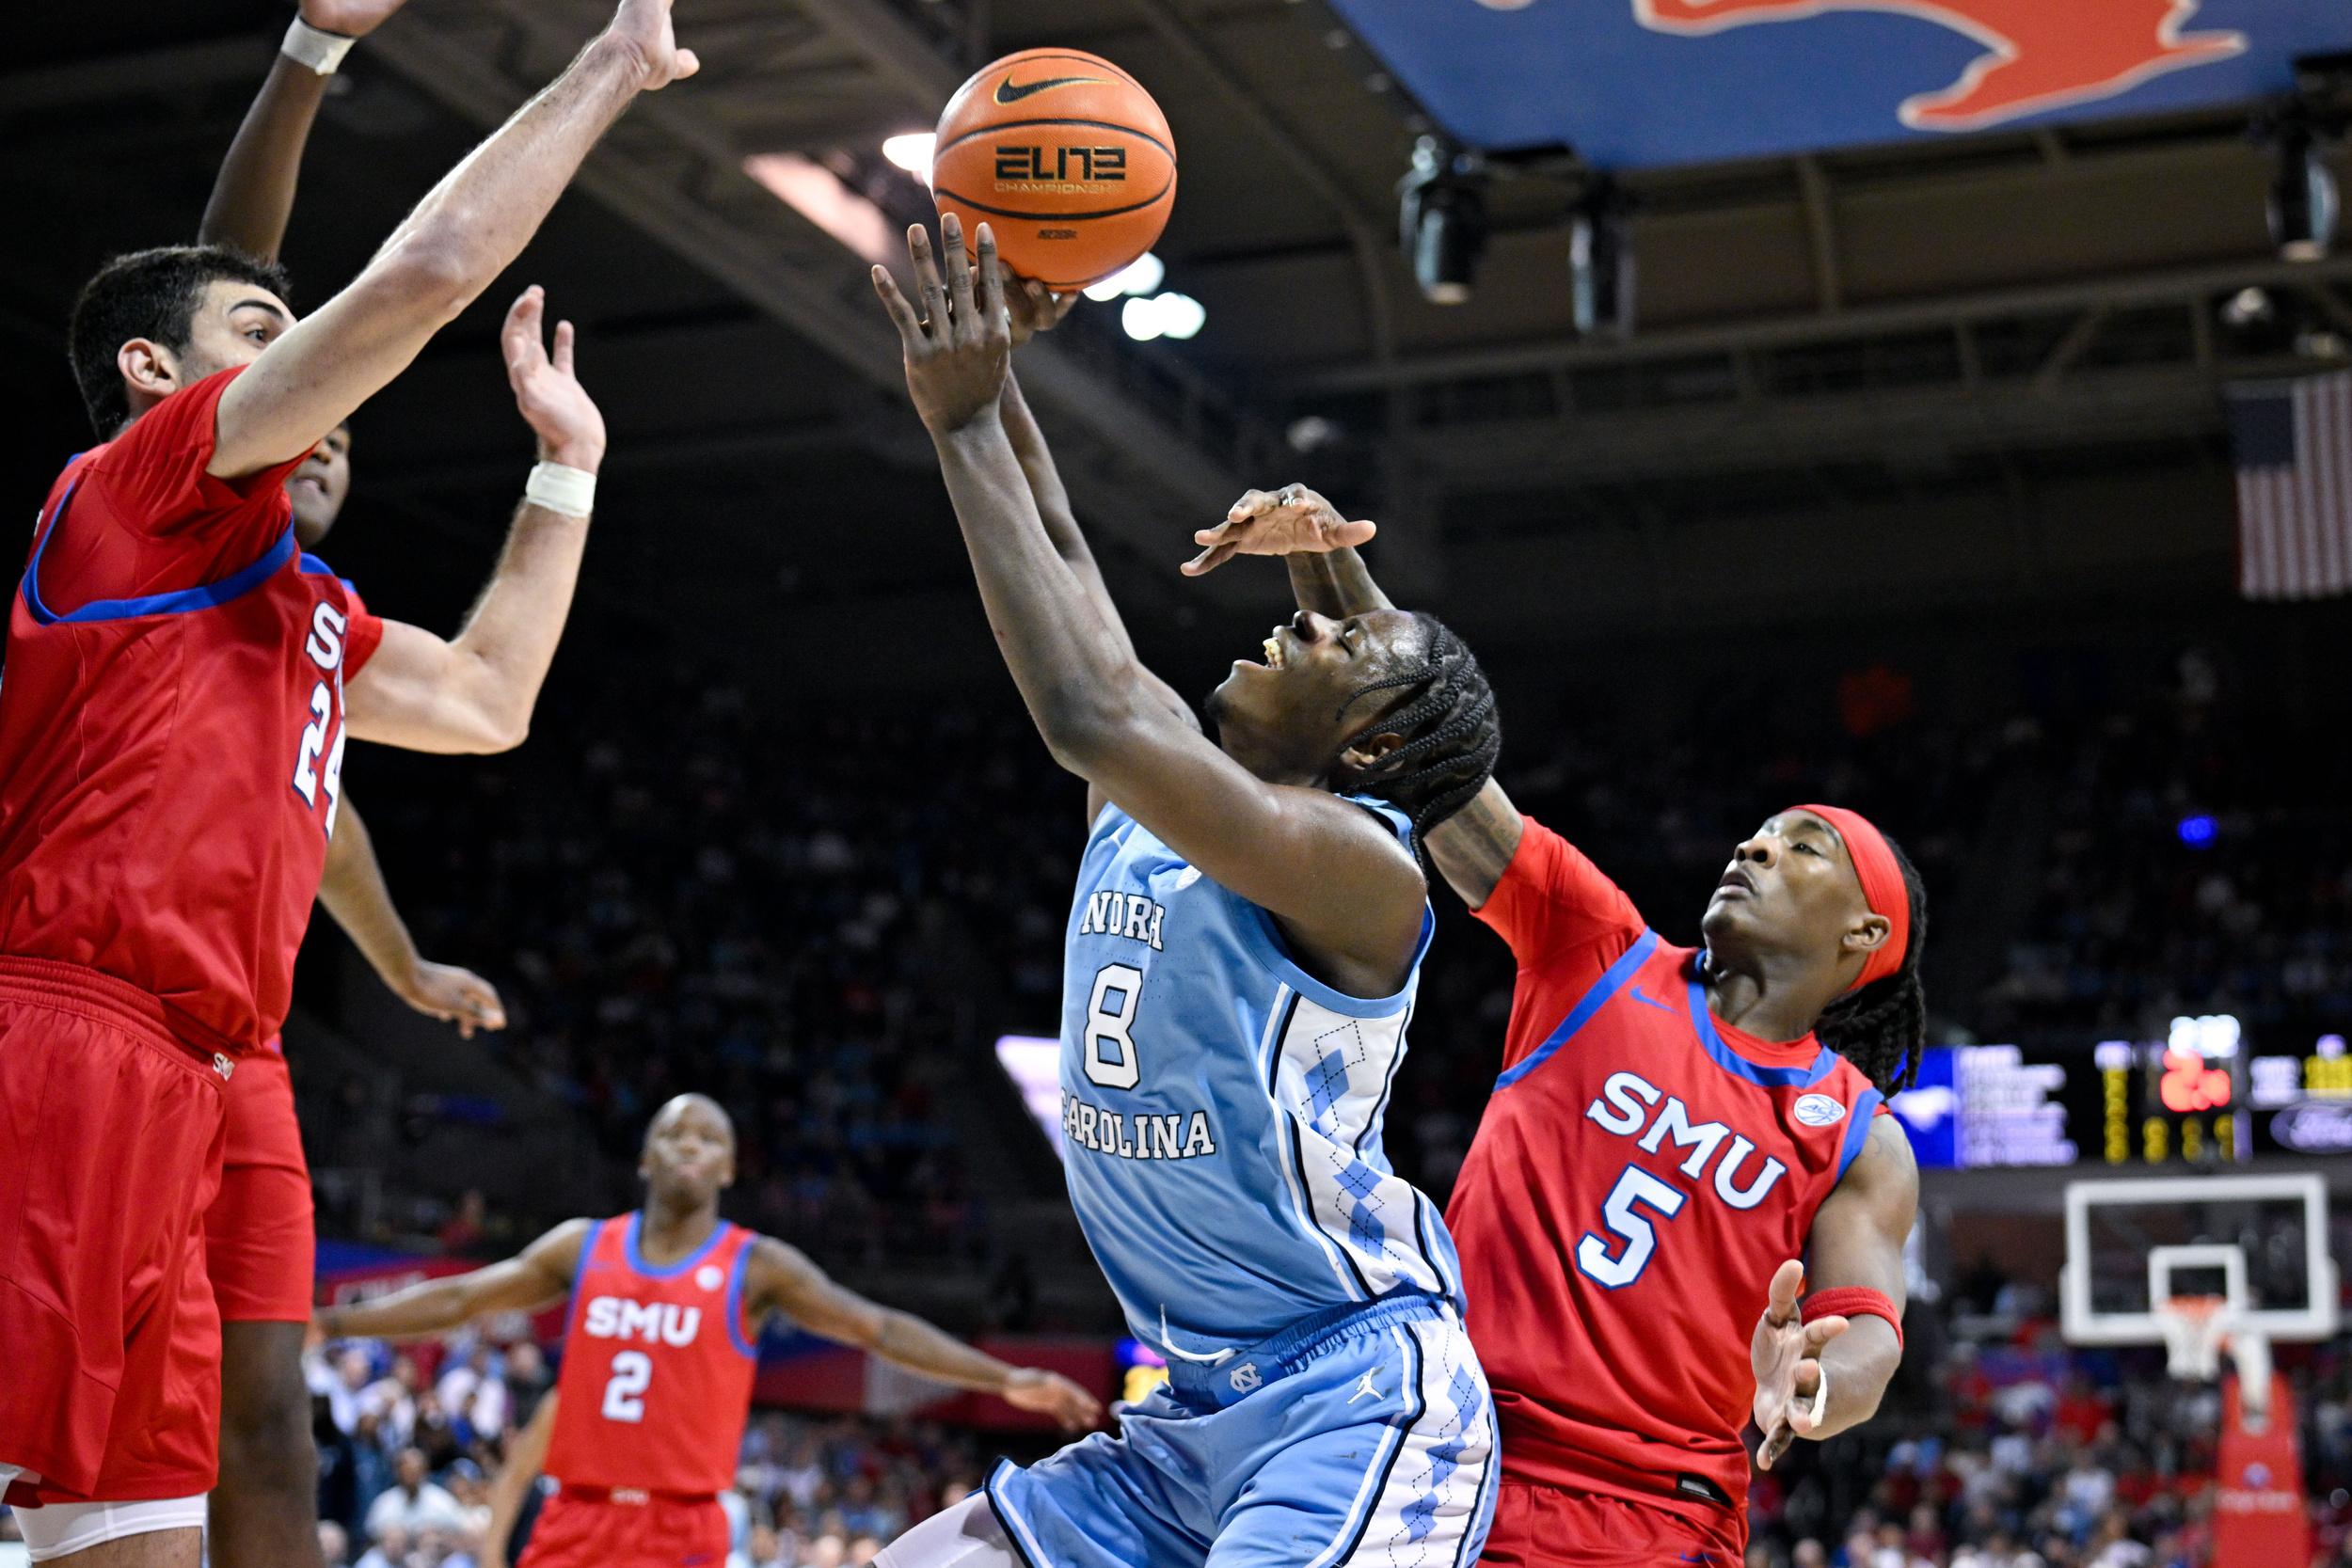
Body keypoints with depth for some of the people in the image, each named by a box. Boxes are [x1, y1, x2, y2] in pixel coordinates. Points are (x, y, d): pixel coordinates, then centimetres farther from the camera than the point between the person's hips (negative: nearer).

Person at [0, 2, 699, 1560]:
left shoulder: (294, 600, 27)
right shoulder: (143, 478, 1)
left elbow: (486, 702, 34)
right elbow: (431, 270, -8)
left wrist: (567, 455, 35)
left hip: (166, 1097, 10)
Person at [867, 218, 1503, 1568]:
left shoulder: (1359, 867, -15)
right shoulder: (1139, 814, 10)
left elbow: (1092, 715, -28)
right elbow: (1064, 558, 16)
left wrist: (967, 424, -22)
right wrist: (995, 359, 6)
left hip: (1355, 1399, -8)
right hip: (1195, 1413, 9)